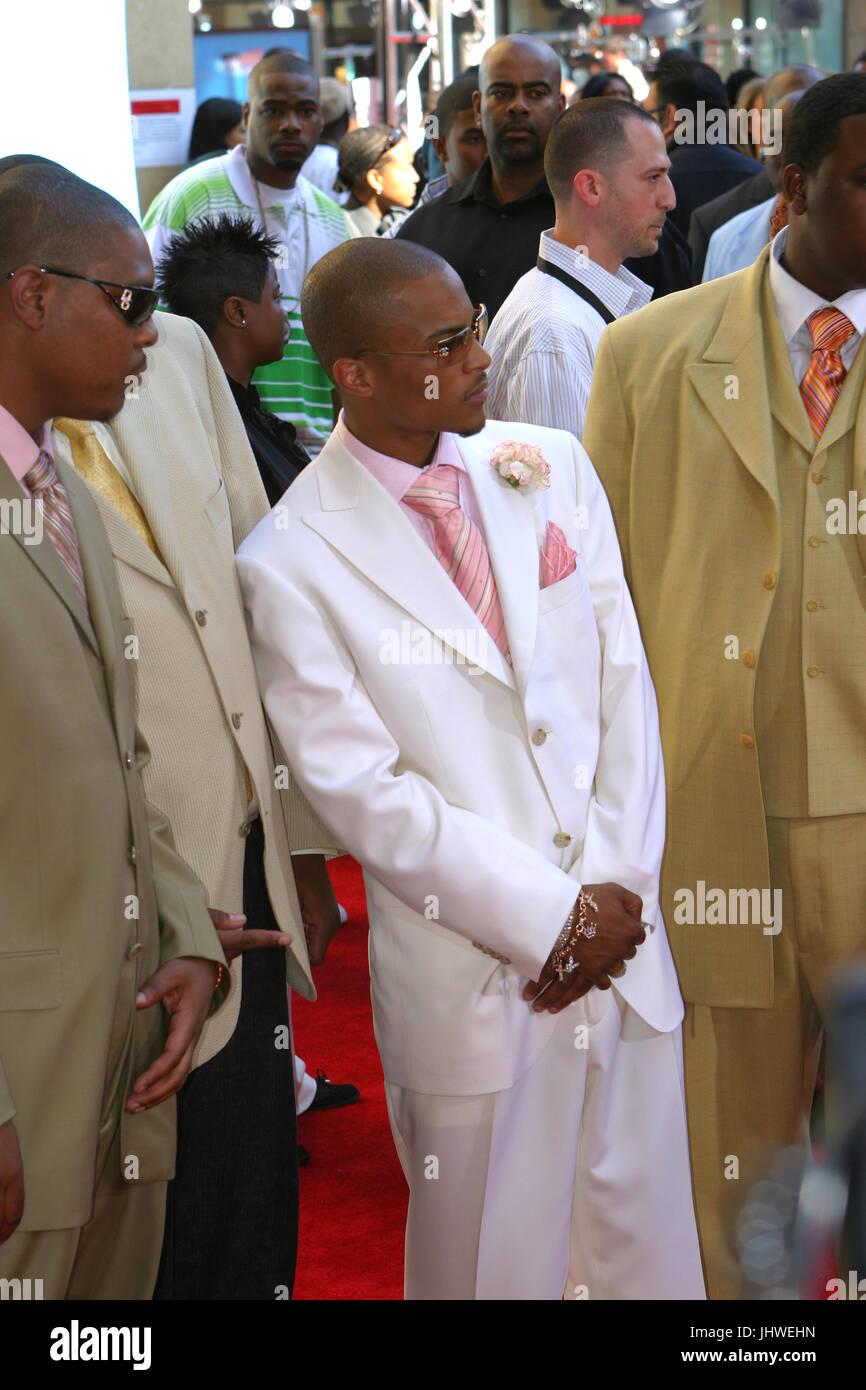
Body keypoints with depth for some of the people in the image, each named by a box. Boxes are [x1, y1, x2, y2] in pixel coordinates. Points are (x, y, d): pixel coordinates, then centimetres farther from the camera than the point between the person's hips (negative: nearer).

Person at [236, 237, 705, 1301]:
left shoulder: (553, 470, 4)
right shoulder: (289, 564, -10)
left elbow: (625, 684, 4)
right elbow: (366, 795, -12)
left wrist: (617, 888, -6)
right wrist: (551, 918, -12)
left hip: (622, 937, 4)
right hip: (472, 981, -4)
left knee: (644, 1247, 14)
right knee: (496, 1259, 11)